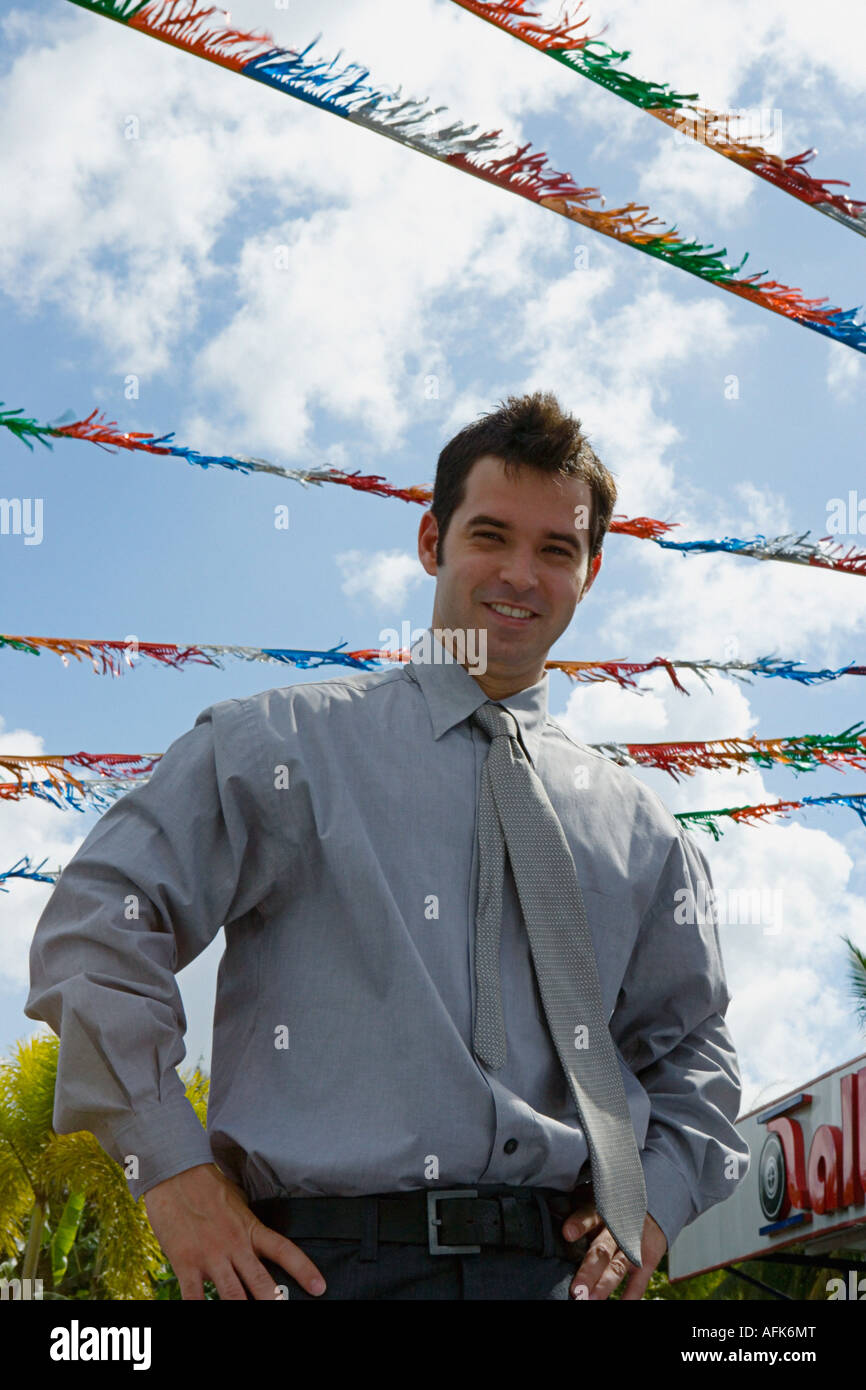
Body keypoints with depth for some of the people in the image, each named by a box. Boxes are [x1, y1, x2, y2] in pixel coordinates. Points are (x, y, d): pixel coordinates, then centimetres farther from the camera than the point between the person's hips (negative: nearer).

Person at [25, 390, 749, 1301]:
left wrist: (657, 1200, 8)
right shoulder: (282, 748, 5)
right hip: (329, 1258, -3)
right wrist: (171, 1166, -5)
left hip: (557, 1262, 4)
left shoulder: (638, 831, 16)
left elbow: (689, 1047, 27)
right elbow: (95, 927, 1)